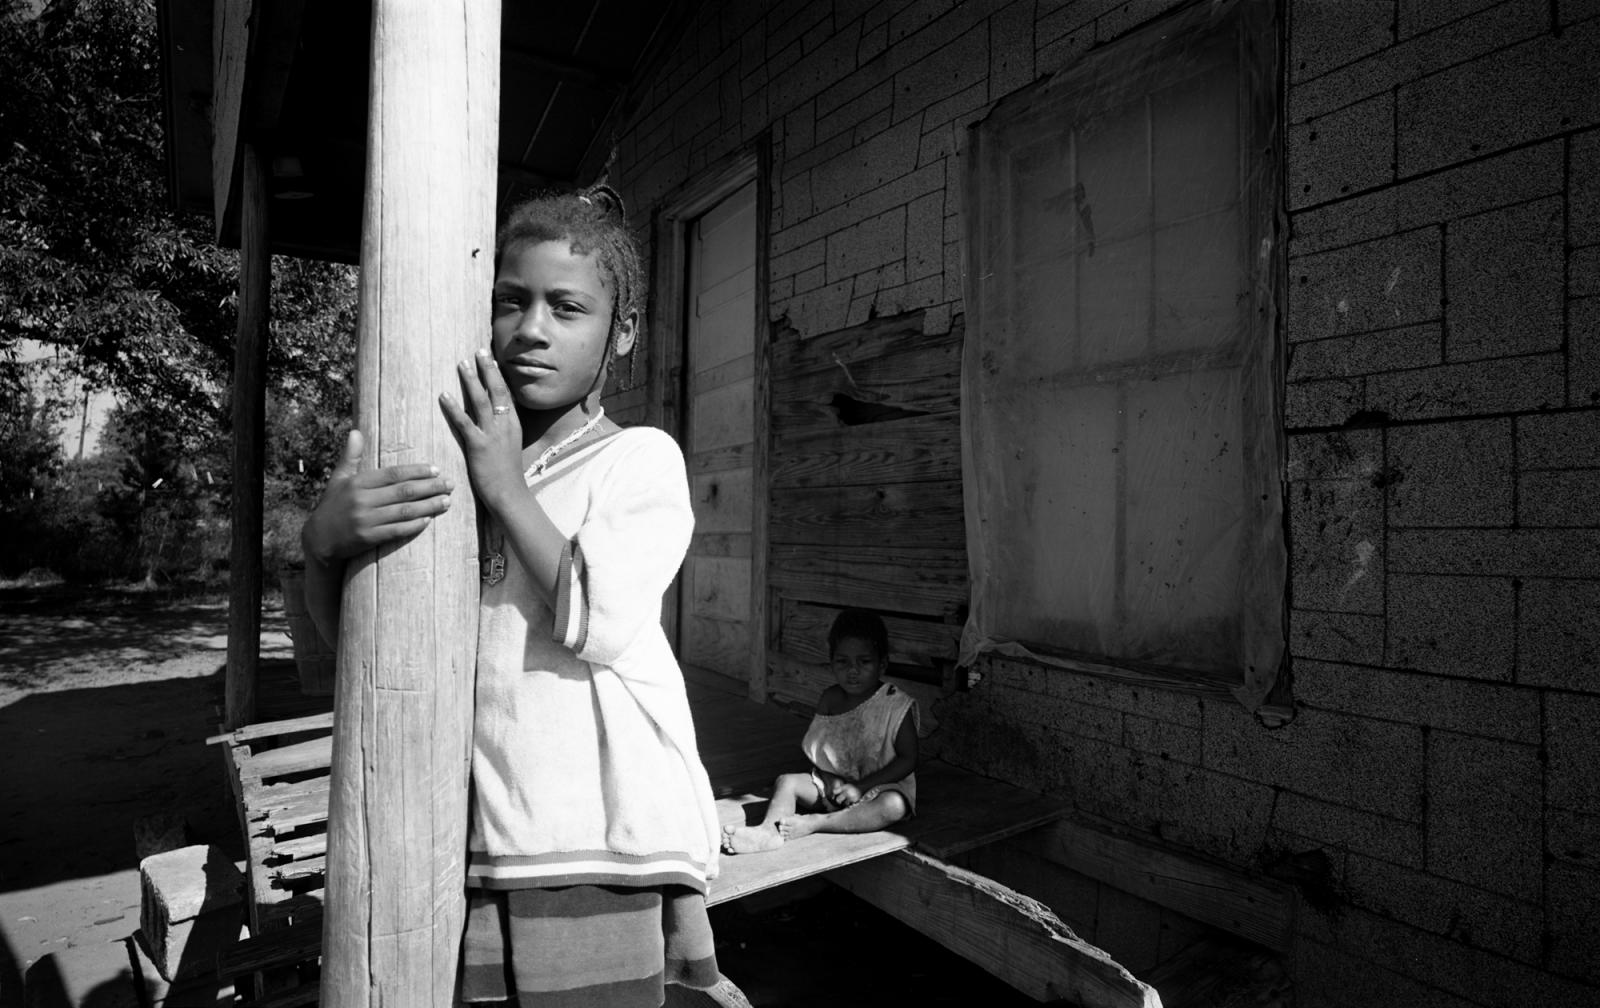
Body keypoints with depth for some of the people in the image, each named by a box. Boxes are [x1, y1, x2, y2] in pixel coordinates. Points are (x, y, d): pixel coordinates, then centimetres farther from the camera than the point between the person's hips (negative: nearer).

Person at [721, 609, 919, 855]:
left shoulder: (897, 705, -11)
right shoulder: (829, 699, 2)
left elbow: (908, 759, -13)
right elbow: (816, 751, 6)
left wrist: (861, 786, -19)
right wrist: (830, 780, -14)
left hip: (881, 785, -4)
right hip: (833, 783, 4)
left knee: (894, 806, -35)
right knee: (786, 781, -15)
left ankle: (812, 823, -36)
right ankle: (769, 831, -40)